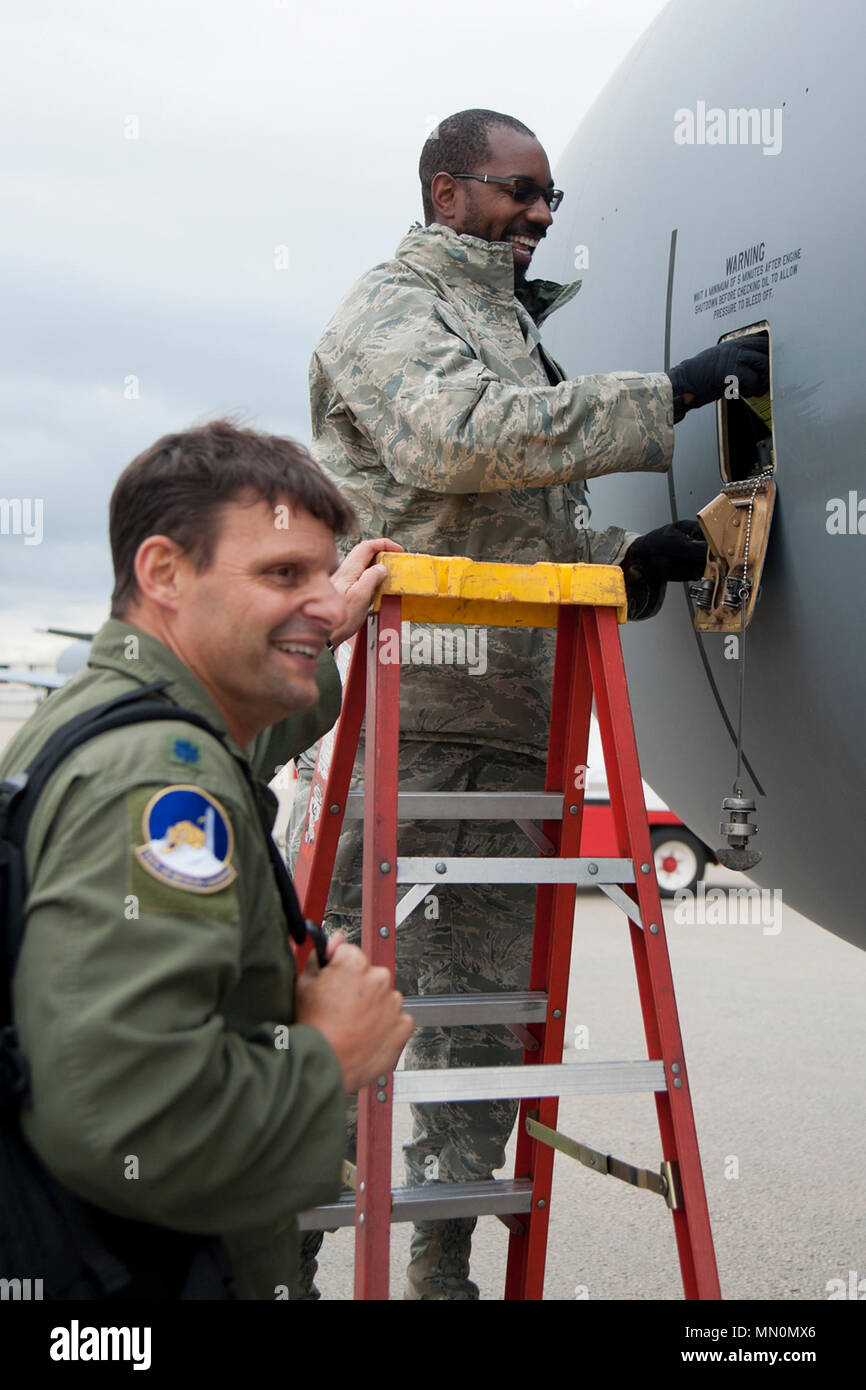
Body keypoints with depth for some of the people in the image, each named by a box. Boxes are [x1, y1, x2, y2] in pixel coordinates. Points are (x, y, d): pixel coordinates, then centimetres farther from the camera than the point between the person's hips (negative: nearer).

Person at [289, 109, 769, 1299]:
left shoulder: (516, 336, 27)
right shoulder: (390, 308, 3)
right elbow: (460, 433, -20)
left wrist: (636, 559, 7)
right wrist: (666, 398, -17)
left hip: (509, 729, 8)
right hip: (392, 710, -8)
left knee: (485, 1009, 8)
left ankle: (440, 1271, 18)